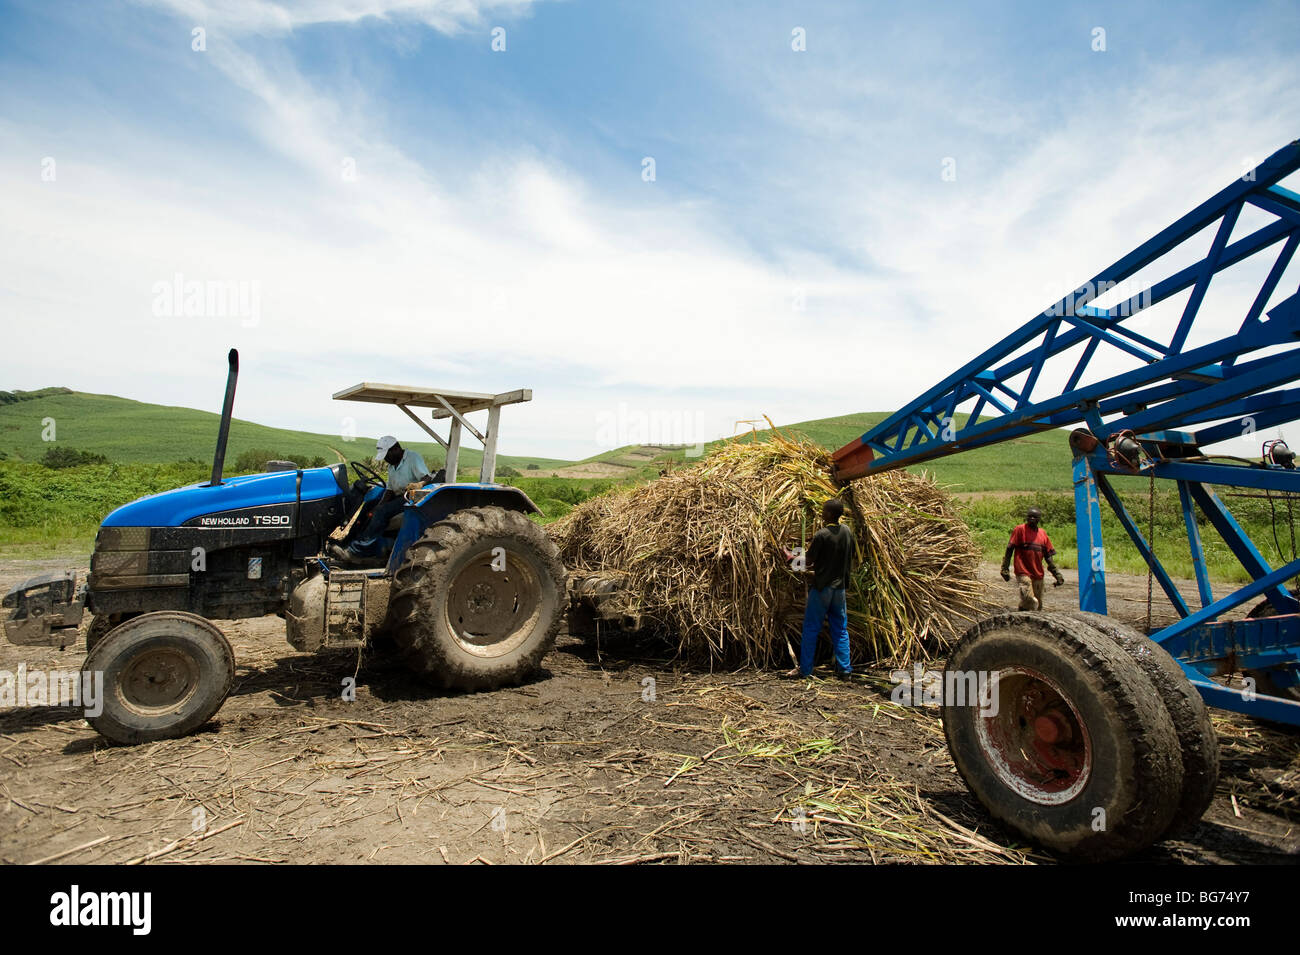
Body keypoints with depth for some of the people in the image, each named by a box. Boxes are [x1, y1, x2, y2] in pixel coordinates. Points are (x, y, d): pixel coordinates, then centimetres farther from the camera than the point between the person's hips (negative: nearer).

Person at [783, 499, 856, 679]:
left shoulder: (821, 535, -16)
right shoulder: (847, 532, 3)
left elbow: (807, 561, -11)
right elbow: (850, 558, 14)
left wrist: (791, 557, 9)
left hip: (821, 588, -6)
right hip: (840, 587, 6)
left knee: (811, 629, 4)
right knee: (840, 629, 13)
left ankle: (805, 669, 9)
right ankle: (845, 670, 14)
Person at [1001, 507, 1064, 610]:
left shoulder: (1043, 533, 11)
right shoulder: (1020, 529, -3)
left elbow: (1048, 556, 16)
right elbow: (1009, 549, -4)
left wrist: (1057, 574, 13)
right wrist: (1005, 568, -10)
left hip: (1038, 575, 6)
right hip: (1023, 573, -6)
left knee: (1038, 605, 10)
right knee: (1030, 602, -19)